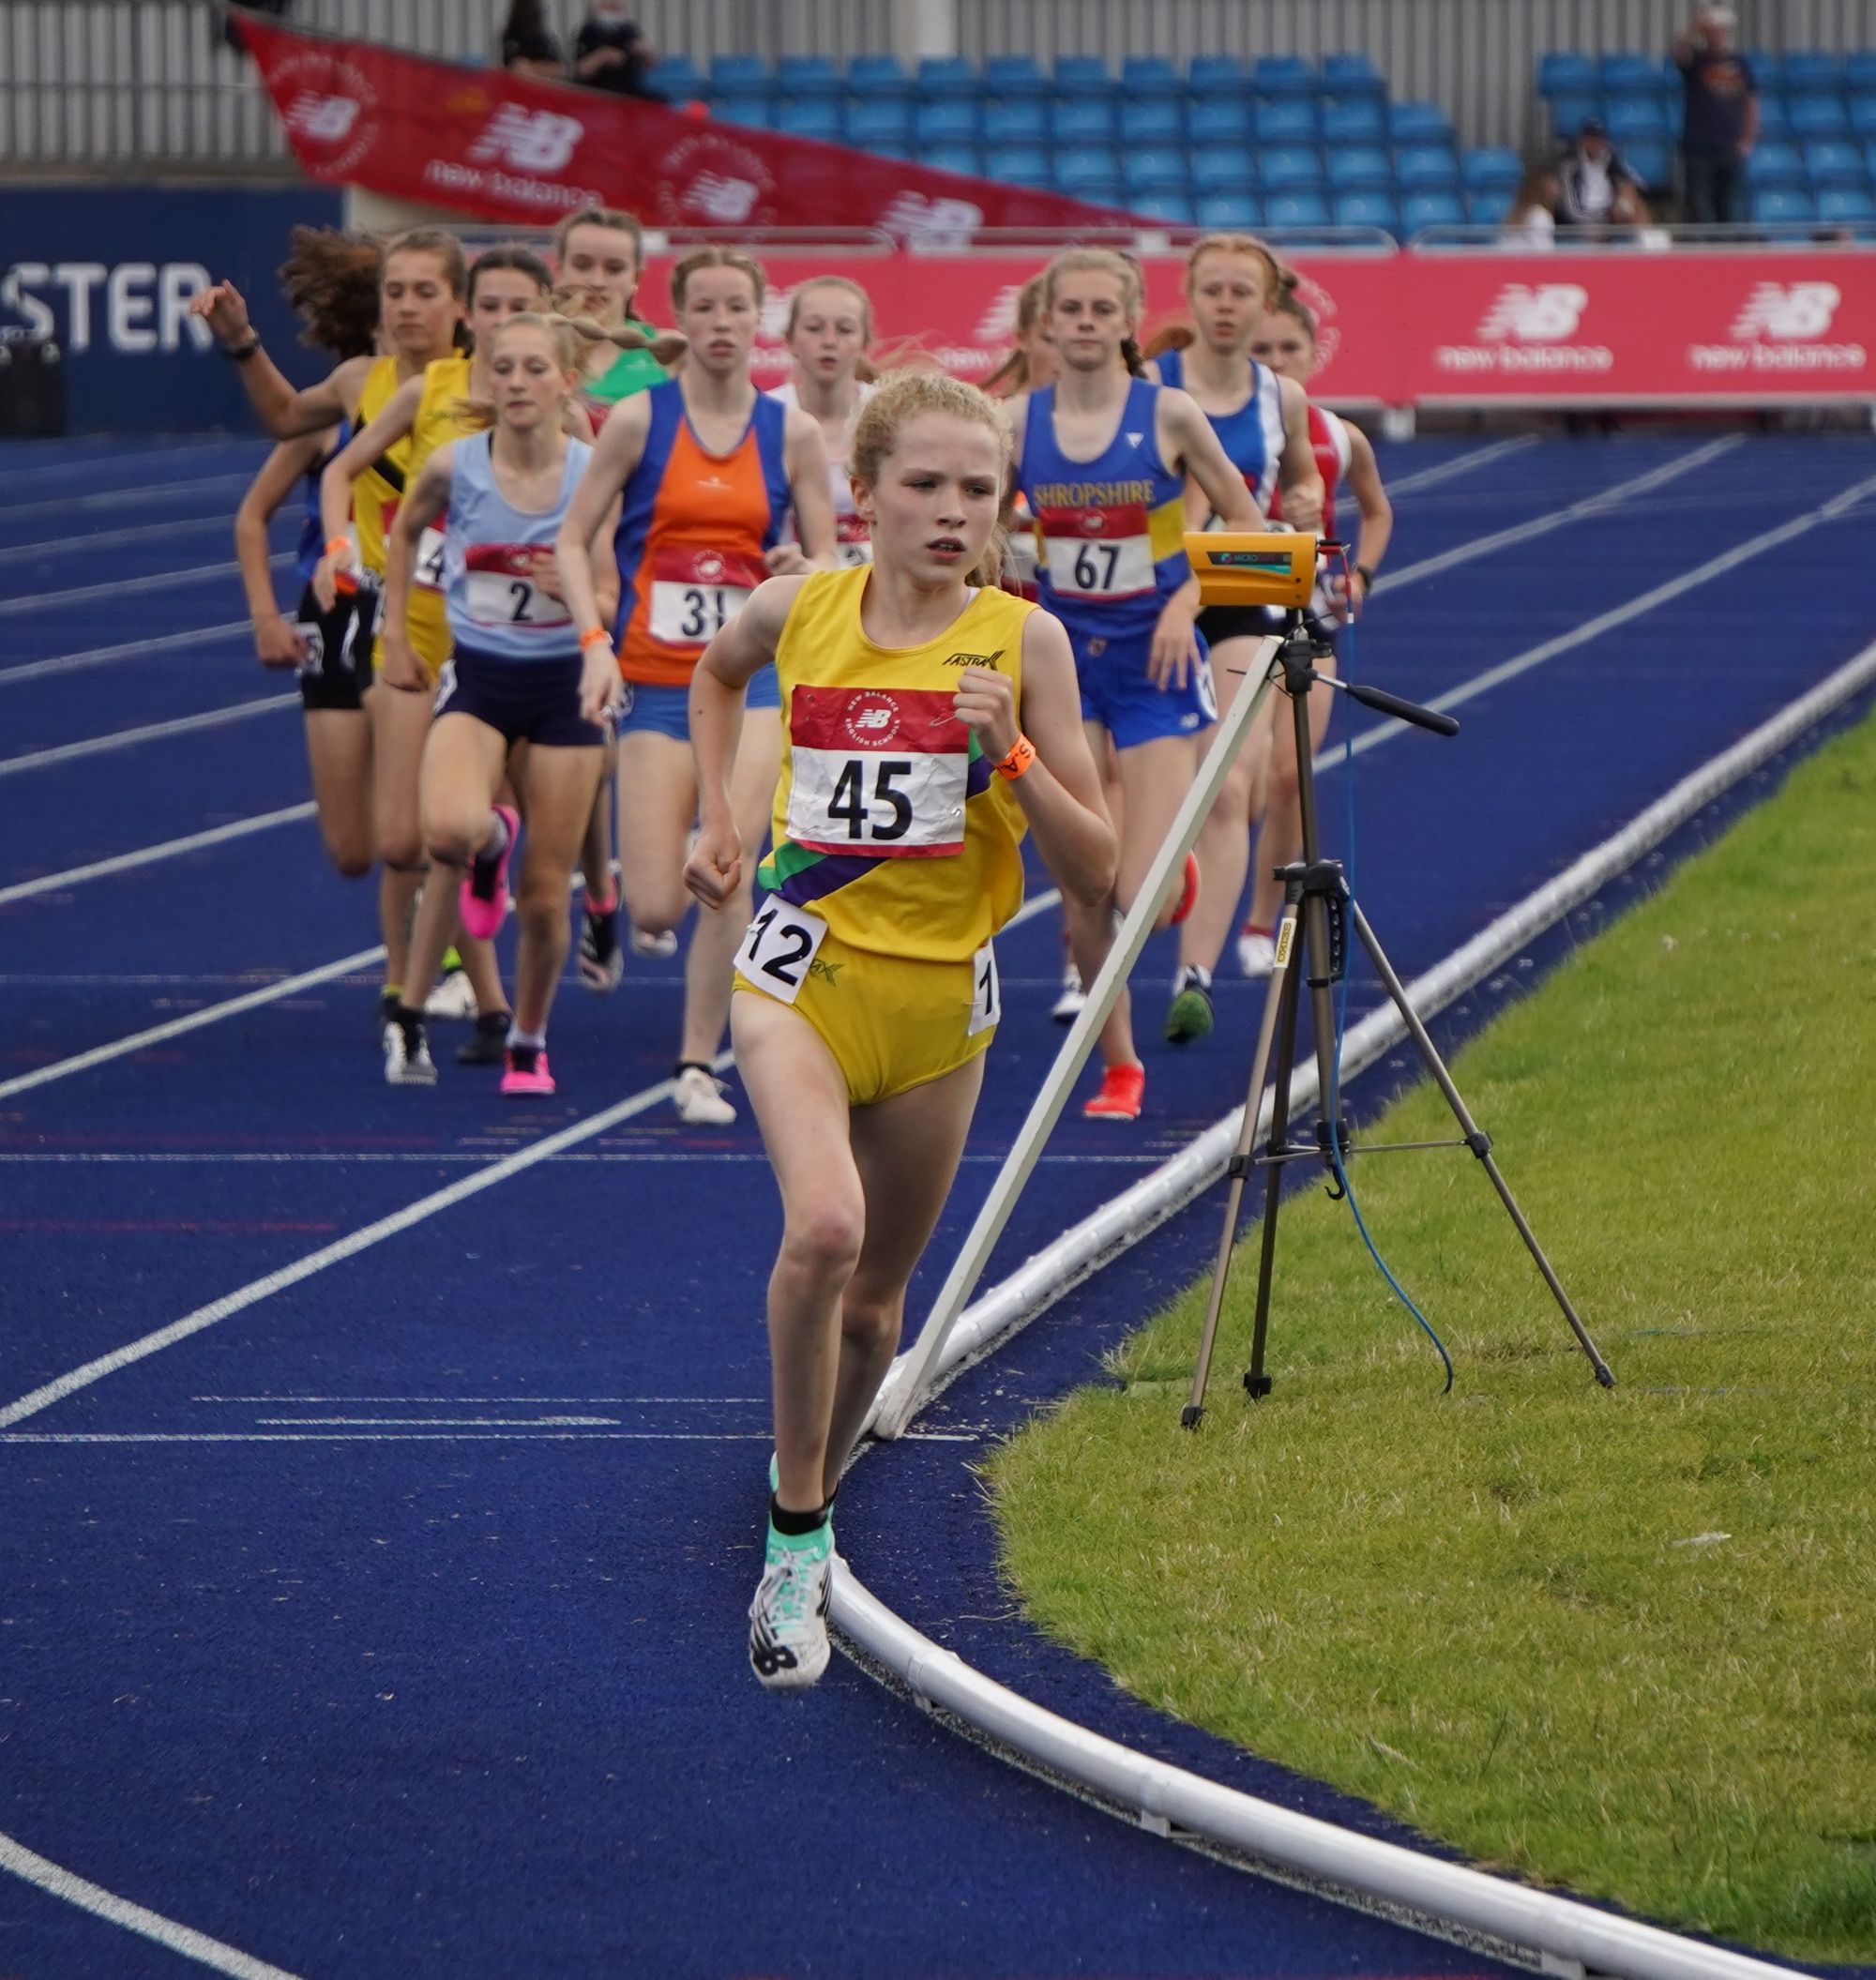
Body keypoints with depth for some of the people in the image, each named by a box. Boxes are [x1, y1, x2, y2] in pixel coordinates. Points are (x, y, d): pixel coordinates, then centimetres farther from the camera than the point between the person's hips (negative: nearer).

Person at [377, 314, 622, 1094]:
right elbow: (405, 530, 14)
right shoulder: (453, 467, -8)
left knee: (546, 896, 4)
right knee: (451, 830, -30)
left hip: (563, 684, 0)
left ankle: (529, 1043, 28)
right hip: (476, 677, 0)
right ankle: (492, 844, 8)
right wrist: (394, 631, 12)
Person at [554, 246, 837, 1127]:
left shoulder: (791, 434, 3)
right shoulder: (640, 420, -1)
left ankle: (698, 1066, -7)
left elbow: (826, 566, 9)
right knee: (655, 911, -6)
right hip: (655, 684, 0)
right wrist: (595, 638, -11)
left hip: (754, 678, 0)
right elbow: (573, 539, 2)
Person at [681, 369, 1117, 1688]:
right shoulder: (802, 609, -2)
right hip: (804, 968, -1)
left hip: (939, 994, 1)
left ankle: (808, 1510, 39)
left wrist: (1010, 753, -20)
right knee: (824, 1228, -27)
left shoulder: (1023, 641, -6)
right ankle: (796, 1538, -14)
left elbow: (1096, 874, -7)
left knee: (874, 1298, 13)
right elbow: (718, 674, 25)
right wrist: (719, 819, 15)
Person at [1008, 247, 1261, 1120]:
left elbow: (1248, 529, -1)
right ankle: (1118, 1068, 16)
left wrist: (1187, 599, -14)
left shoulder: (1169, 415, -8)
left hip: (1154, 662, -2)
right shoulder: (1017, 421, -2)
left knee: (1147, 901, -9)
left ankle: (1174, 863, 29)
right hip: (1064, 659, 2)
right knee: (1081, 899, -3)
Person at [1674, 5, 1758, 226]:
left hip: (1732, 149, 3)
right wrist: (1695, 25, -42)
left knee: (1733, 214, 4)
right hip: (1699, 150, -3)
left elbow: (1751, 103, 15)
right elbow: (1681, 49, -23)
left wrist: (1748, 141, 8)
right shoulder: (1695, 60, 0)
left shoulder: (1738, 62, 9)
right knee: (1701, 215, -6)